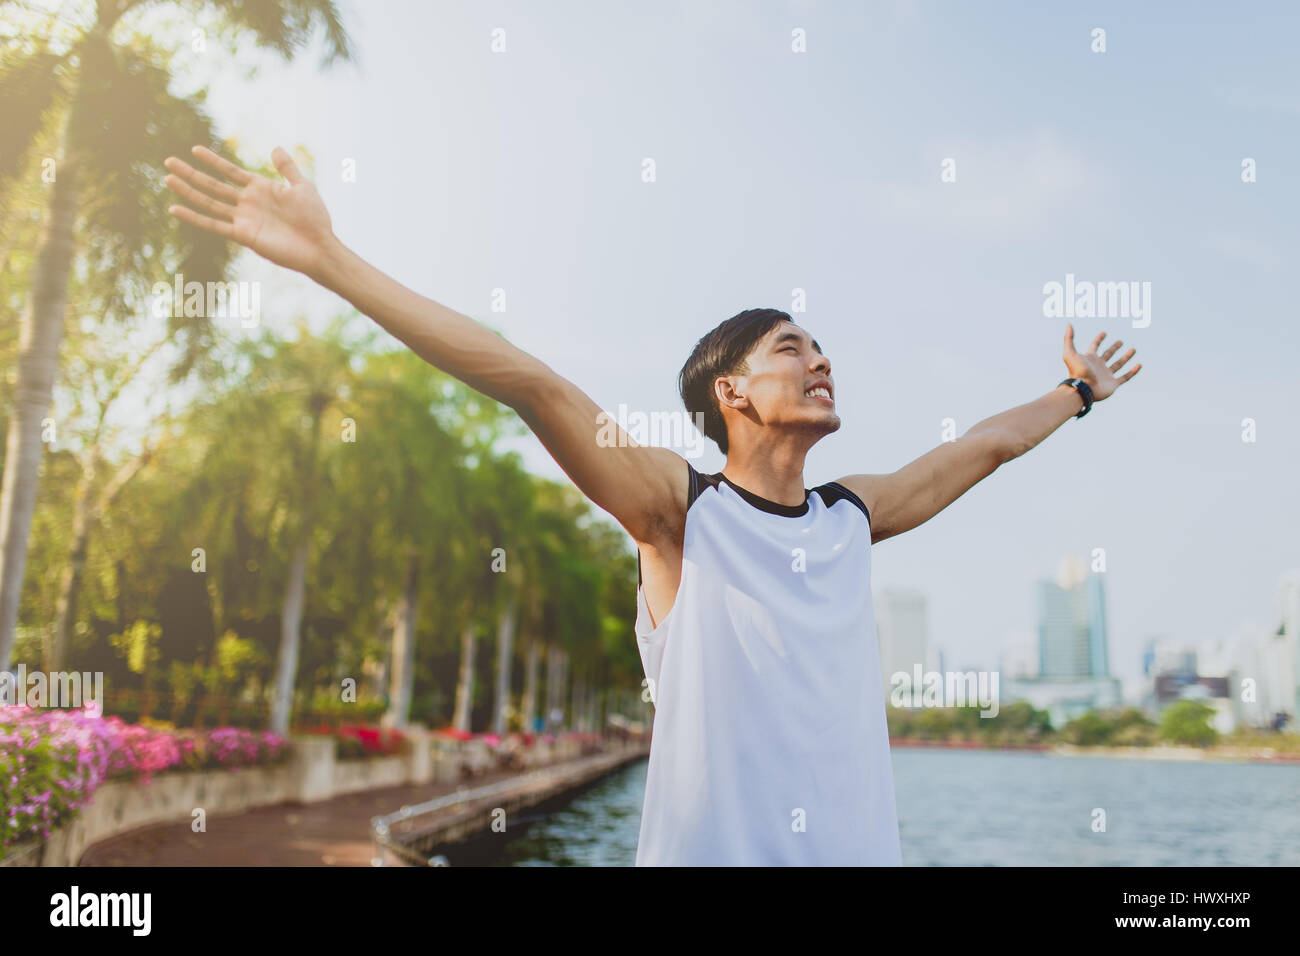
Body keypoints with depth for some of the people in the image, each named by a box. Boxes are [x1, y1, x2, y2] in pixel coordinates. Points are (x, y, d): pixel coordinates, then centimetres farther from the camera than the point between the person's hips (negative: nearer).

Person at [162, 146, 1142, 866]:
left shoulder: (850, 518, 10)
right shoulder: (680, 509, -5)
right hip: (710, 843, -4)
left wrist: (1077, 393, 41)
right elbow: (530, 382, -14)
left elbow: (986, 443, 26)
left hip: (859, 840, 5)